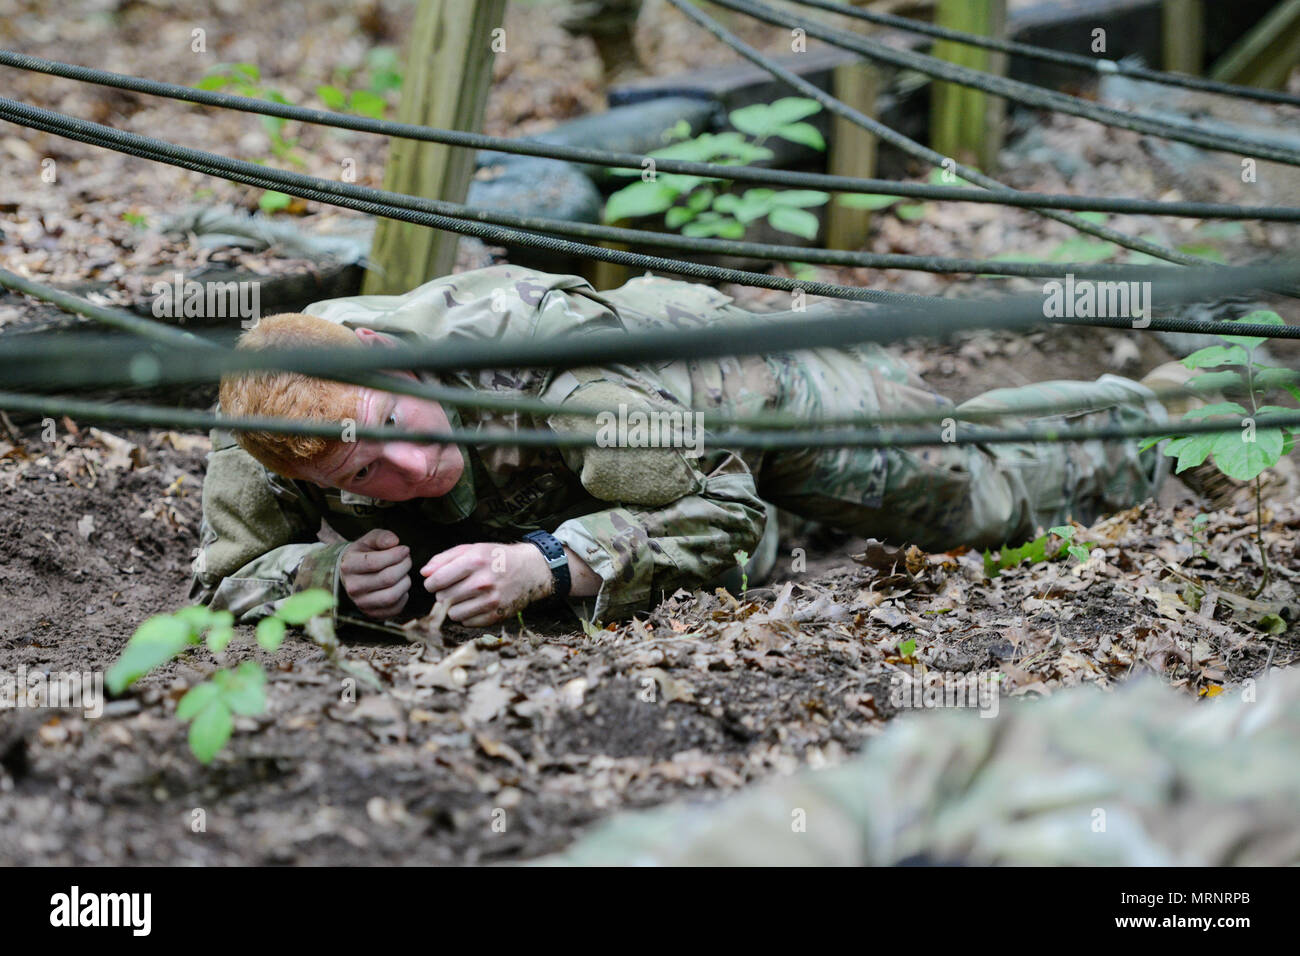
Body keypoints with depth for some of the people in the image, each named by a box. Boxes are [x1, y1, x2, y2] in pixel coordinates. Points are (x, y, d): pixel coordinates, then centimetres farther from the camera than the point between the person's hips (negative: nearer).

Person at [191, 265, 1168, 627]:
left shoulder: (540, 345, -48)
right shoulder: (272, 433, -36)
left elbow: (721, 508, -41)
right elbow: (225, 580, -21)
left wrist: (549, 564, -54)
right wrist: (335, 571, -41)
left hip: (733, 377, -5)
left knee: (982, 497, 16)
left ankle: (1117, 427, 48)